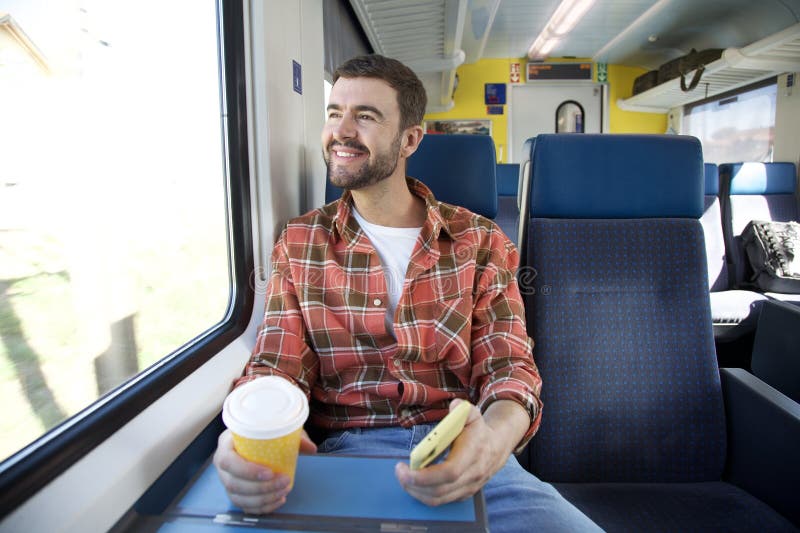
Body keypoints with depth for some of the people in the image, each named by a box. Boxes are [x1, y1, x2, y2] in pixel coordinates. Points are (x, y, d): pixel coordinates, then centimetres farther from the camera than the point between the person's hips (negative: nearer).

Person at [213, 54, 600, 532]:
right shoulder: (299, 244, 7)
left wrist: (493, 439, -26)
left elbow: (508, 363, -1)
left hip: (463, 456, 1)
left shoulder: (480, 241, 4)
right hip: (350, 448, 1)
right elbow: (277, 367, 2)